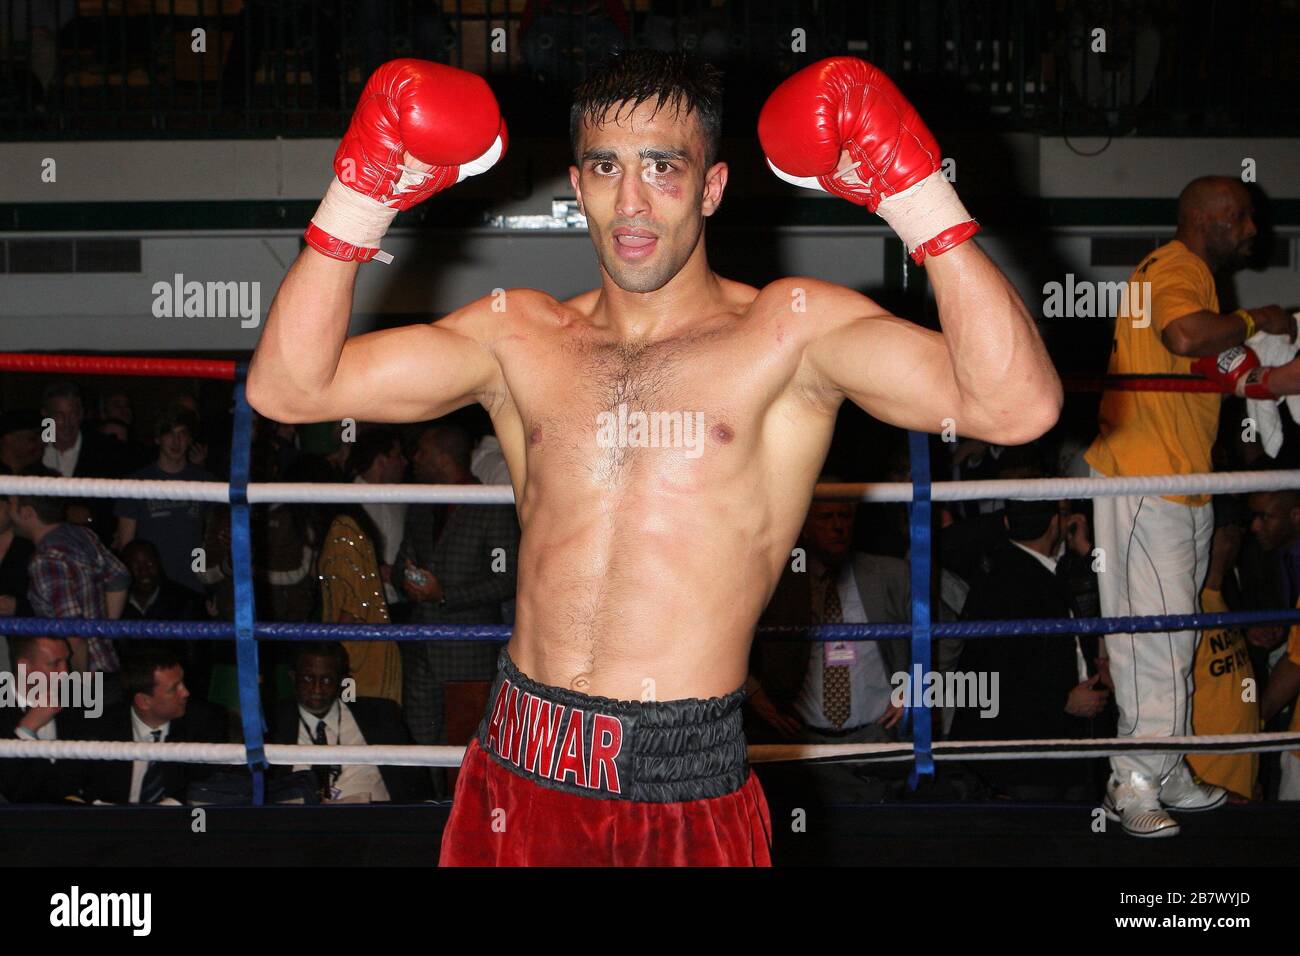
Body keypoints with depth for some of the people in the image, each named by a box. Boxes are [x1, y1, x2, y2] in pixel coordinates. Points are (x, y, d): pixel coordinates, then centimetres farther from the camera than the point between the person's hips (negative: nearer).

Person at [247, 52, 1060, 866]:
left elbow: (1020, 406, -16)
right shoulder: (520, 335, 9)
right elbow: (288, 387, 4)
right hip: (518, 775, 3)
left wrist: (917, 194, -18)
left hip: (689, 793, -3)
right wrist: (360, 201, -4)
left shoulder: (789, 332, -2)